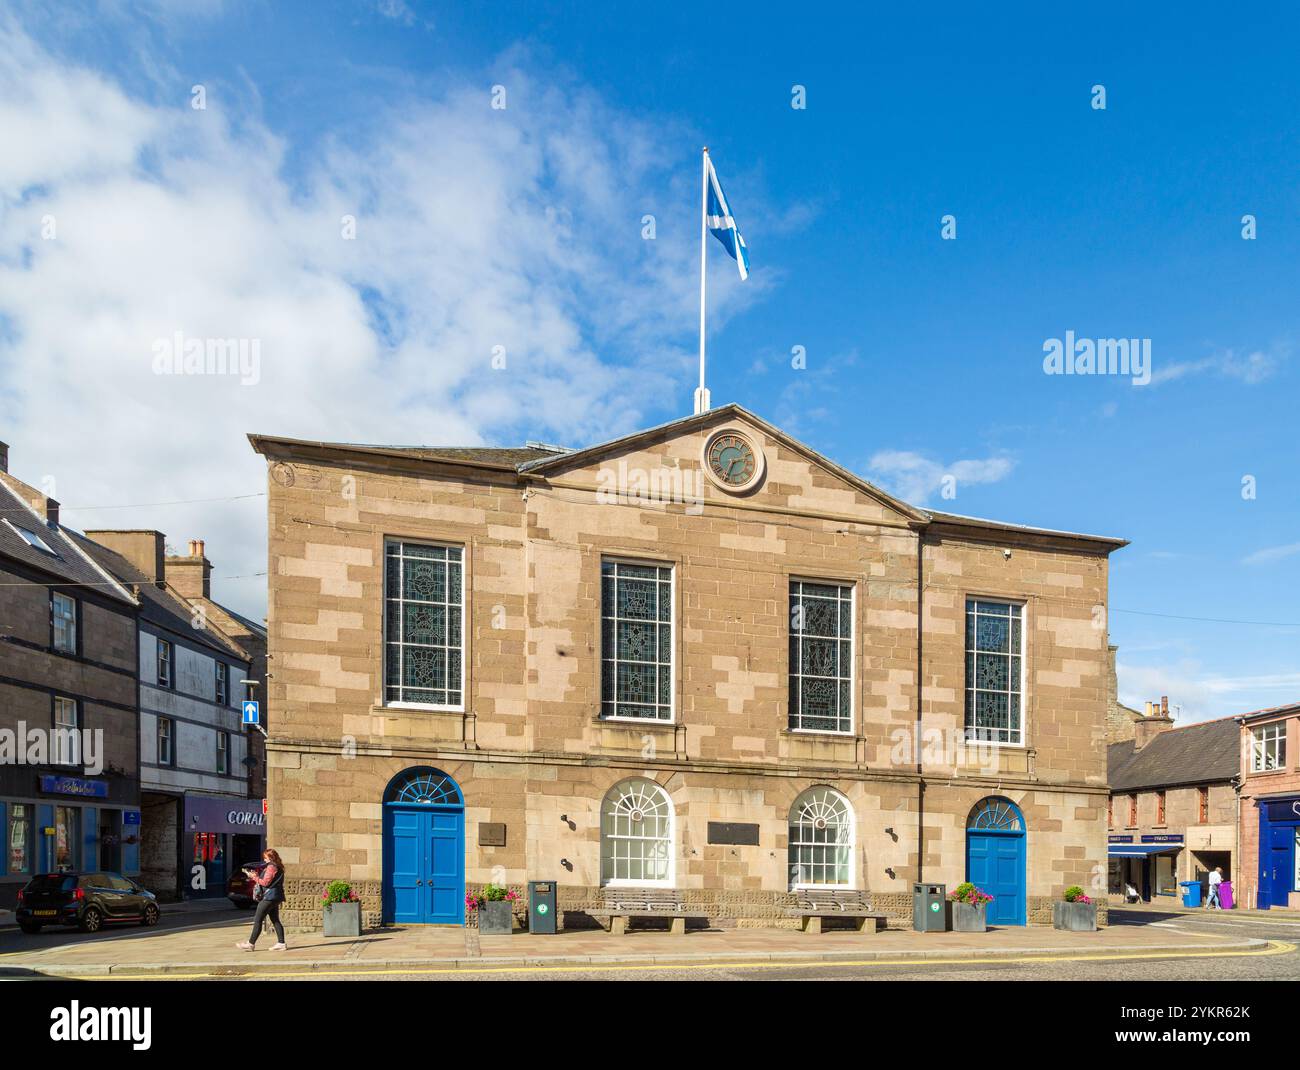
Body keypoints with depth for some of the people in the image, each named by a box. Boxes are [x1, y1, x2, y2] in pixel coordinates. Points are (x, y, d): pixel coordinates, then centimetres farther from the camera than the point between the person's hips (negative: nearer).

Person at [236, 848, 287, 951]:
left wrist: (254, 877, -6)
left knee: (257, 920, -4)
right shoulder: (278, 867, 18)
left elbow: (265, 882, -16)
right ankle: (281, 943, 4)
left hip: (269, 897, -10)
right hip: (275, 897, 10)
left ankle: (251, 943, -1)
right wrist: (257, 875, 10)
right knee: (275, 920, 9)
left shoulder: (271, 867, -12)